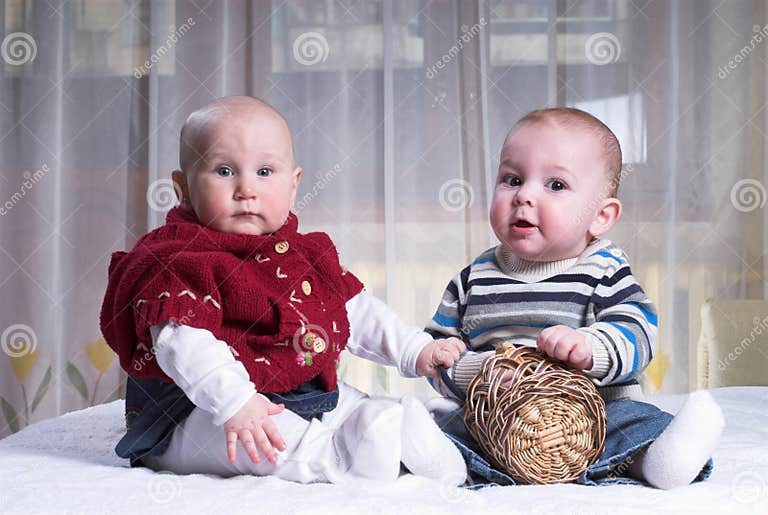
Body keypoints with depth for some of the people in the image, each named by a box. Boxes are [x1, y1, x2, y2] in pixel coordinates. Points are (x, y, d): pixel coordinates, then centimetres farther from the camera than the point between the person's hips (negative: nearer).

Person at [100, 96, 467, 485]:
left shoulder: (305, 255, 12)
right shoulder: (178, 263, -13)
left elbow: (356, 313, 20)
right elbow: (182, 341, -26)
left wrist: (417, 351, 9)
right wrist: (235, 402, -39)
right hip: (205, 411, -8)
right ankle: (337, 456, -43)